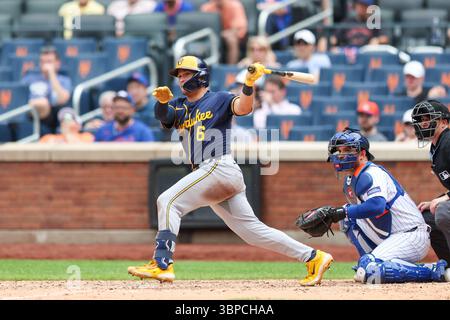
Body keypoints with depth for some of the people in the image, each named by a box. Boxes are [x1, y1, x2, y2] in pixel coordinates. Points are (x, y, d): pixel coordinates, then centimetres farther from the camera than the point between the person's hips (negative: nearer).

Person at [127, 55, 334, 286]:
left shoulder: (219, 99, 5)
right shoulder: (179, 106, 23)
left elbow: (243, 108, -14)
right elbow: (163, 115, 3)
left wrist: (249, 84, -31)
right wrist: (162, 101, -18)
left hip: (219, 168, -8)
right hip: (210, 174, 8)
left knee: (168, 201, -16)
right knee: (253, 231, 5)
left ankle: (162, 265, -23)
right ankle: (313, 258, 6)